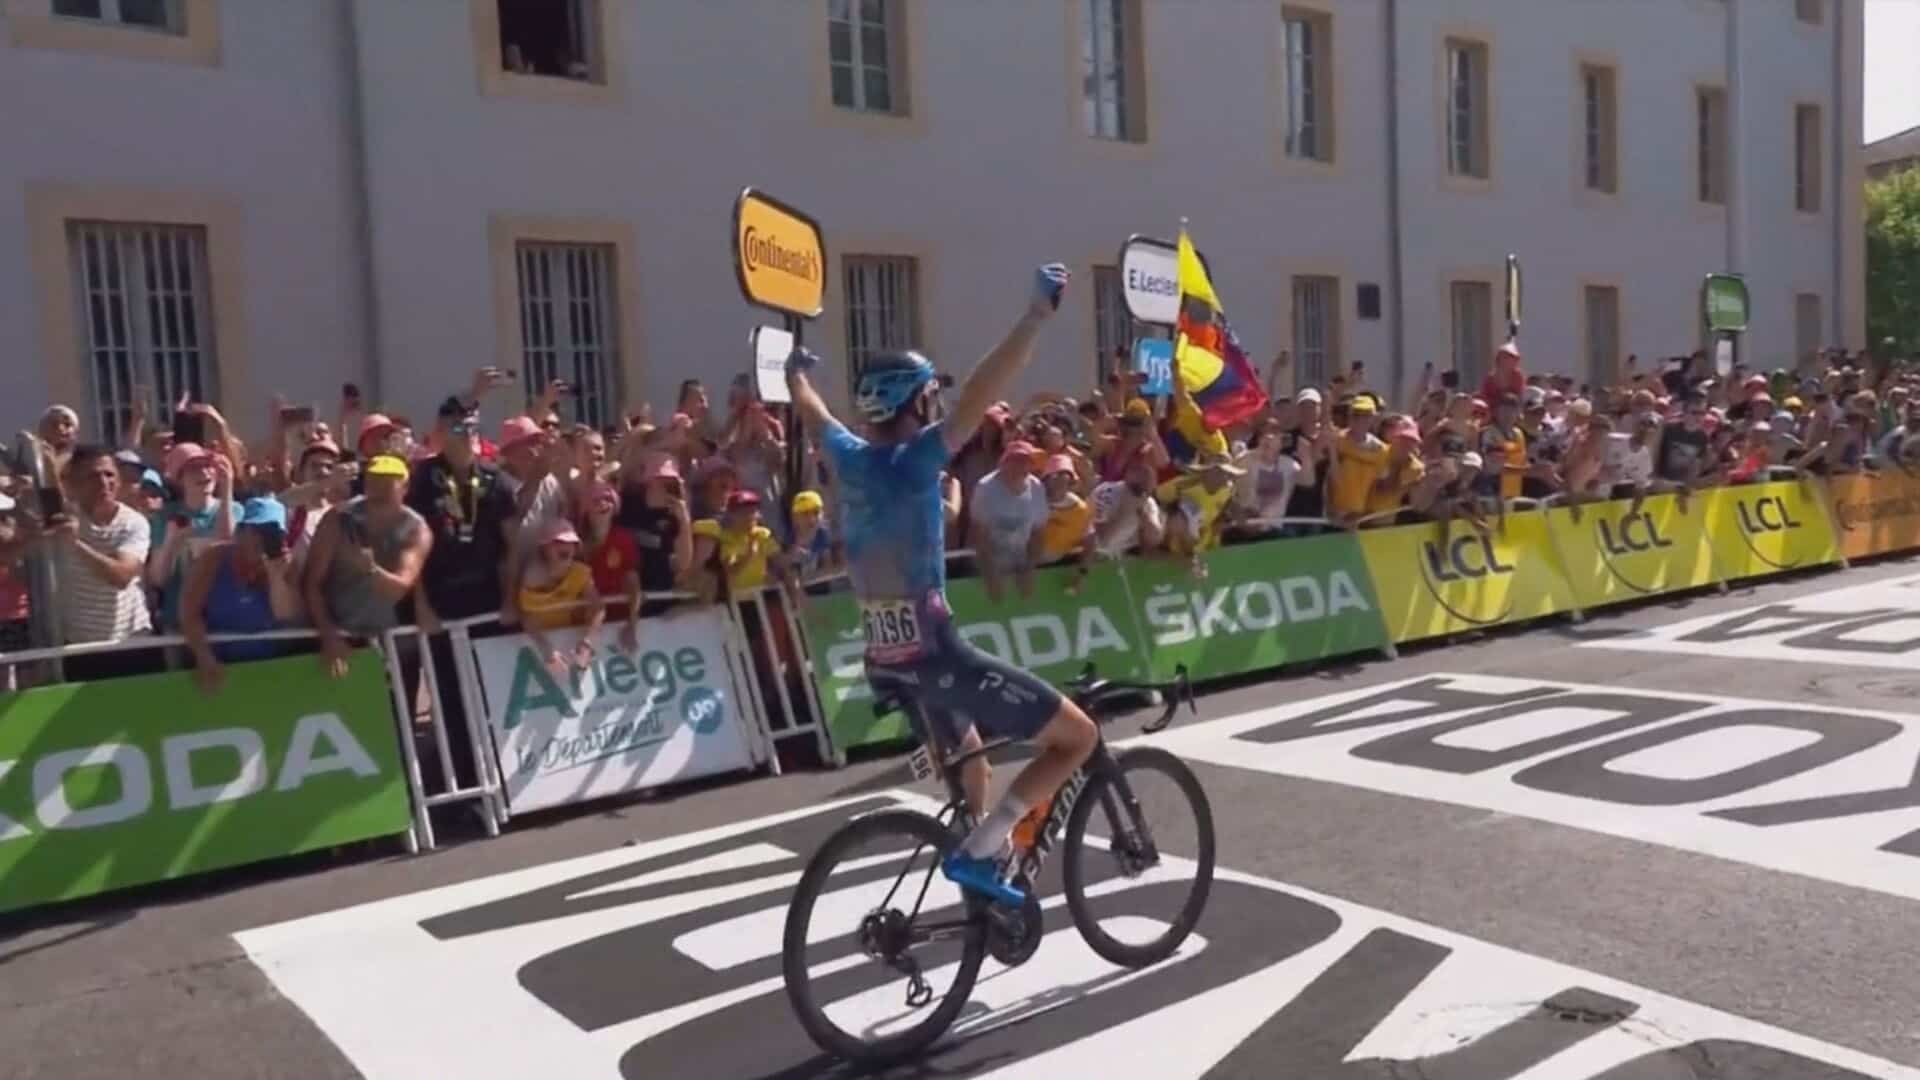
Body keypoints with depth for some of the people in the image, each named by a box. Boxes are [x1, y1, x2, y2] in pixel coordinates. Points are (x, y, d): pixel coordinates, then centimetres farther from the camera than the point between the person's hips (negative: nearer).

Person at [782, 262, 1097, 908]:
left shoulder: (851, 459, 6)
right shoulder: (911, 460, -15)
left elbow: (815, 414, 27)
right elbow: (979, 395, -27)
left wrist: (796, 373, 47)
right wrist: (1038, 312, -29)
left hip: (886, 662, 9)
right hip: (936, 658, -9)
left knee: (967, 755, 32)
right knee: (1078, 737, 1)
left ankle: (983, 863, 39)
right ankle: (977, 853, -3)